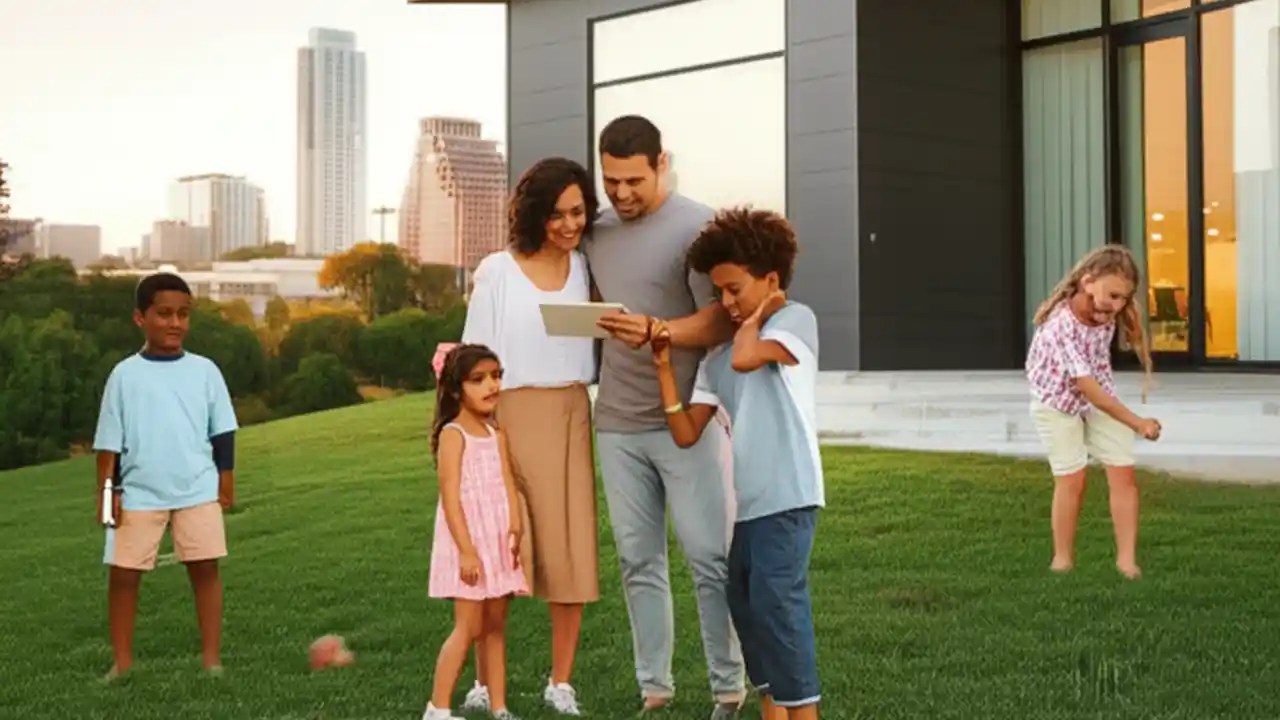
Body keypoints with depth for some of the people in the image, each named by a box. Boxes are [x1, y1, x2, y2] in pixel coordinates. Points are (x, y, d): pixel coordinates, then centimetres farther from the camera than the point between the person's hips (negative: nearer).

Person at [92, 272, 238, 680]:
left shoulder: (204, 370, 4)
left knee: (205, 568, -4)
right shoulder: (125, 374, 2)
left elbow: (222, 432, 9)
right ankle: (122, 661, 13)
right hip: (139, 493, 0)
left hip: (198, 490, 0)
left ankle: (211, 658, 4)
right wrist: (108, 489, -1)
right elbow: (109, 439, 4)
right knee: (123, 574, 1)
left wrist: (225, 479, 7)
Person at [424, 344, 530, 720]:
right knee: (469, 627, -6)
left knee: (496, 627, 8)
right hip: (467, 543, -6)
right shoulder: (453, 434, -9)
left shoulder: (497, 435, 11)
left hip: (498, 543, 6)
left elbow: (509, 487, 3)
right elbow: (450, 496, -14)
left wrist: (516, 530, -13)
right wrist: (466, 550, -19)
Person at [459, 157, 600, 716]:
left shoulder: (585, 268, 8)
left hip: (571, 417, 4)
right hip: (511, 416, -3)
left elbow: (593, 349, 14)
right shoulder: (497, 271, -2)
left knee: (572, 549, 2)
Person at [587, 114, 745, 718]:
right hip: (617, 424, 5)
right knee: (639, 563, 7)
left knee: (711, 560, -3)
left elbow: (721, 323, -14)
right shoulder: (597, 232, 10)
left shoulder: (698, 226, -9)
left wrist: (656, 331, -29)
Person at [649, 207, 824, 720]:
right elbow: (686, 434, 12)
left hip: (788, 498, -8)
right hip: (748, 503, 8)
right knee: (746, 604, 12)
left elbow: (746, 358, -20)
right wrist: (664, 369, 6)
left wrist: (758, 314, -2)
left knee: (776, 599, -16)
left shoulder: (796, 319, -1)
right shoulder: (716, 358, 17)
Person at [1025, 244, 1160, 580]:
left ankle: (1127, 558, -1)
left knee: (1123, 472, -5)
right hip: (1057, 401, -5)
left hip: (1100, 395, 5)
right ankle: (1063, 559, 8)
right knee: (1072, 478, -8)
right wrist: (1137, 423, -35)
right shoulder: (1061, 325, -36)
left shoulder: (1104, 313, -17)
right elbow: (1086, 386, -36)